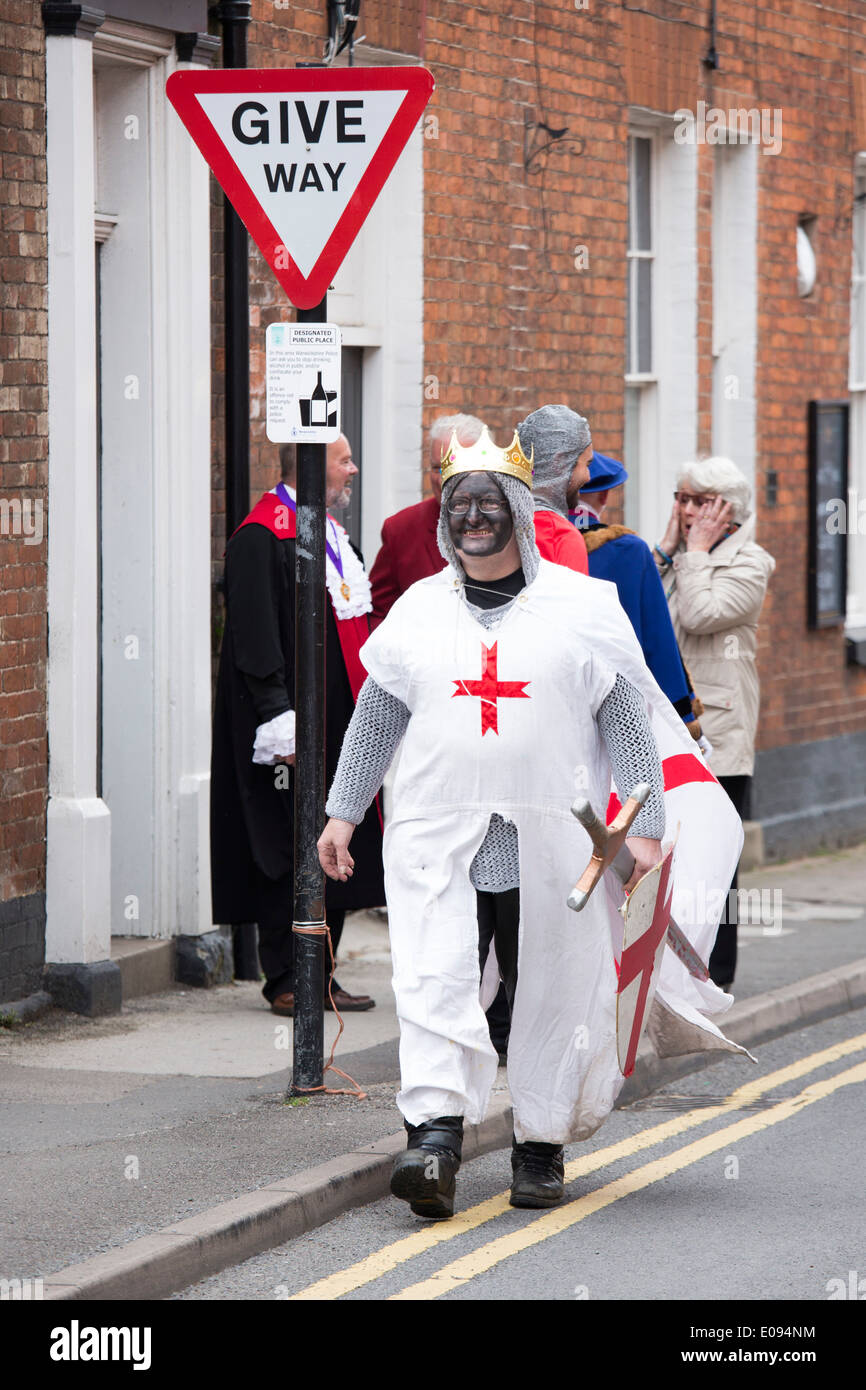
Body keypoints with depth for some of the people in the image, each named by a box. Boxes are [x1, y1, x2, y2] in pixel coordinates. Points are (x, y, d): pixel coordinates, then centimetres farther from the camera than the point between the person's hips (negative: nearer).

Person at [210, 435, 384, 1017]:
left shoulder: (333, 534, 16)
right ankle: (286, 980, 2)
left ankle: (319, 973, 16)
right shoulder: (261, 538, -12)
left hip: (341, 723, 9)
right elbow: (255, 640, -17)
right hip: (296, 723, -9)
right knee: (288, 852, -5)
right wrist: (280, 723, -21)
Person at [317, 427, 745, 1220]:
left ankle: (541, 1146, 18)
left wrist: (644, 828, -3)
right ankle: (435, 1139, -21)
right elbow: (376, 717, 20)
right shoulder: (419, 609, 11)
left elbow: (630, 723, 3)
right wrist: (343, 811, 18)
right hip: (437, 835, 1)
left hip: (550, 841, -1)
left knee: (552, 995, 4)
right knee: (432, 984, -14)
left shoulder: (581, 606, 2)